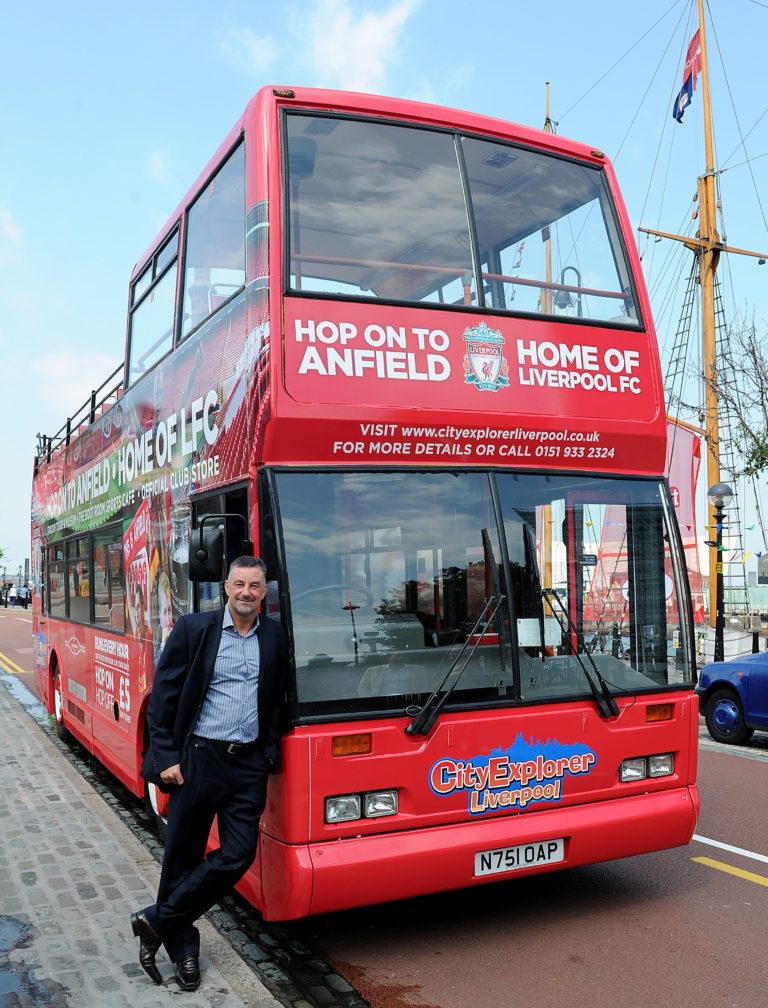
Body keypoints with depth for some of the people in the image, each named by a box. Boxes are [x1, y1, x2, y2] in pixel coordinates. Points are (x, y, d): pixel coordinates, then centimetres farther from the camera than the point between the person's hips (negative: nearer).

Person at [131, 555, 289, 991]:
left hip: (249, 763, 3)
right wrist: (167, 757, -9)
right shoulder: (193, 628, -6)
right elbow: (163, 698, -5)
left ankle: (157, 921, 18)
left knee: (238, 855, 1)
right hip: (197, 759, -3)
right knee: (183, 856, 8)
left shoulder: (275, 636, 5)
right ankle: (183, 947, 28)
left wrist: (271, 750, 3)